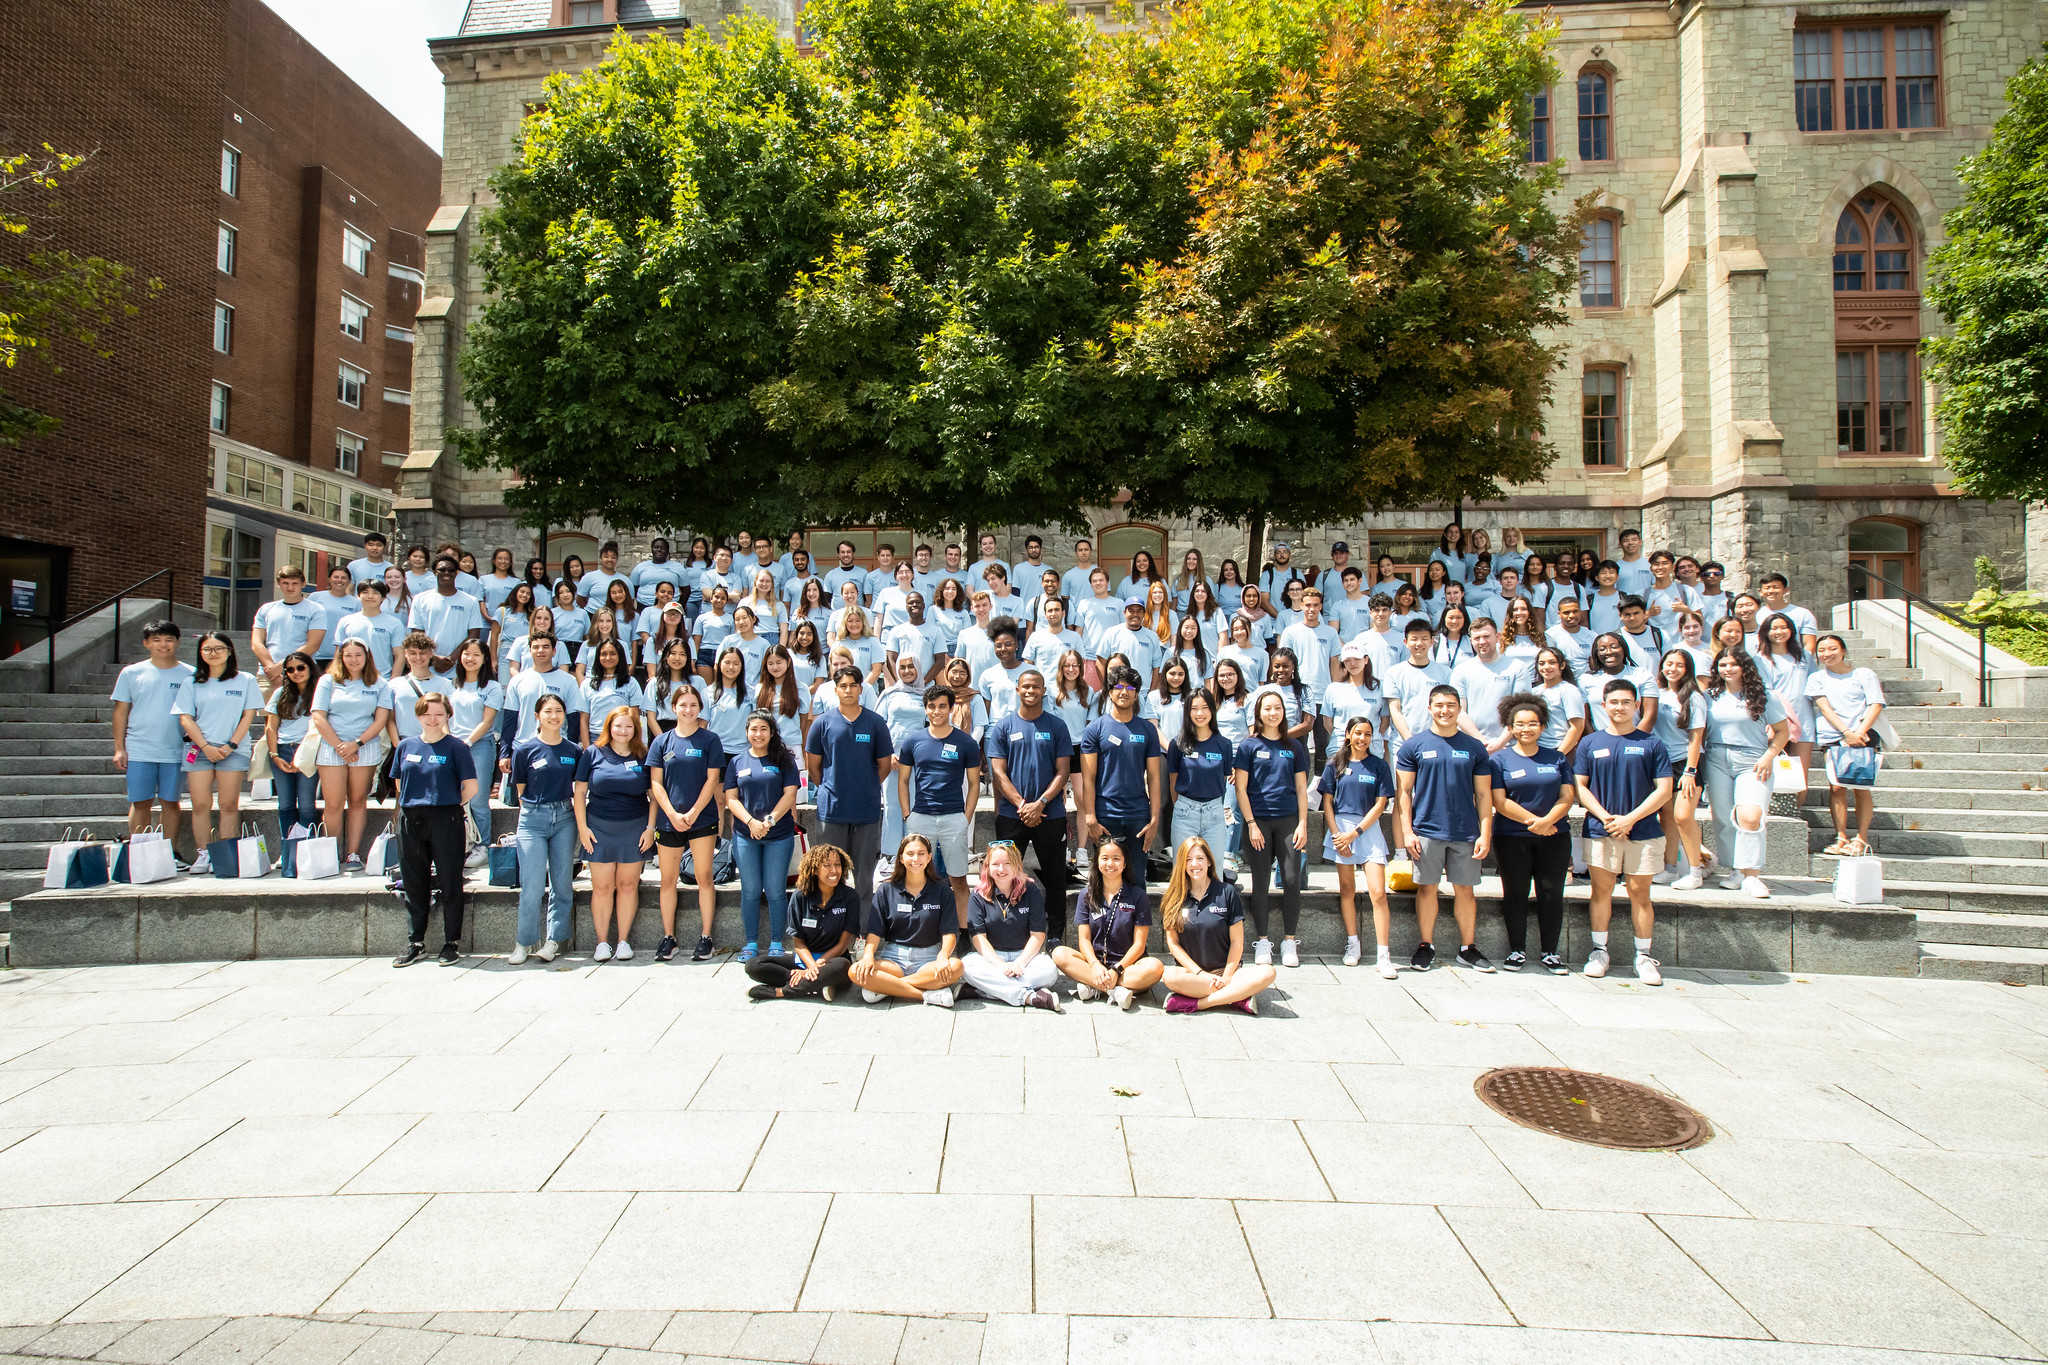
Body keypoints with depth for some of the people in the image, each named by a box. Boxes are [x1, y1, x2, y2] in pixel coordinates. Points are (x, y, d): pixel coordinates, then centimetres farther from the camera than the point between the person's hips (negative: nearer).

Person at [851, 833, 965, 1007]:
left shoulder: (942, 890, 6)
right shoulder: (886, 890, 8)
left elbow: (949, 932, -3)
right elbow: (875, 931, 1)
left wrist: (943, 955, -24)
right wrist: (868, 954, -20)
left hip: (928, 959, 0)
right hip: (894, 958, 0)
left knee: (955, 967, -33)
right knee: (856, 972, -29)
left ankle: (886, 988, -22)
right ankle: (928, 994, -27)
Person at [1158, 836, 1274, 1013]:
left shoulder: (1226, 892, 1)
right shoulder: (1173, 898, 3)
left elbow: (1237, 941, 0)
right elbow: (1172, 942, 1)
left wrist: (1226, 977, -9)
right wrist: (1200, 973, -9)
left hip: (1226, 970, 0)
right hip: (1190, 970, 0)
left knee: (1267, 973, -27)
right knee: (1169, 977, -35)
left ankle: (1198, 1003, -26)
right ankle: (1238, 996, -25)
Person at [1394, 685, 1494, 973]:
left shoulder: (1474, 747, 6)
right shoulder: (1414, 745, 1)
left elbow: (1483, 794, 7)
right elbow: (1404, 791, 1)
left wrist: (1485, 833, 0)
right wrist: (1407, 831, -5)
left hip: (1466, 832, 1)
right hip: (1427, 830, -1)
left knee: (1465, 889, 7)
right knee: (1427, 887, 4)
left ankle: (1467, 948, 18)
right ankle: (1426, 946, 16)